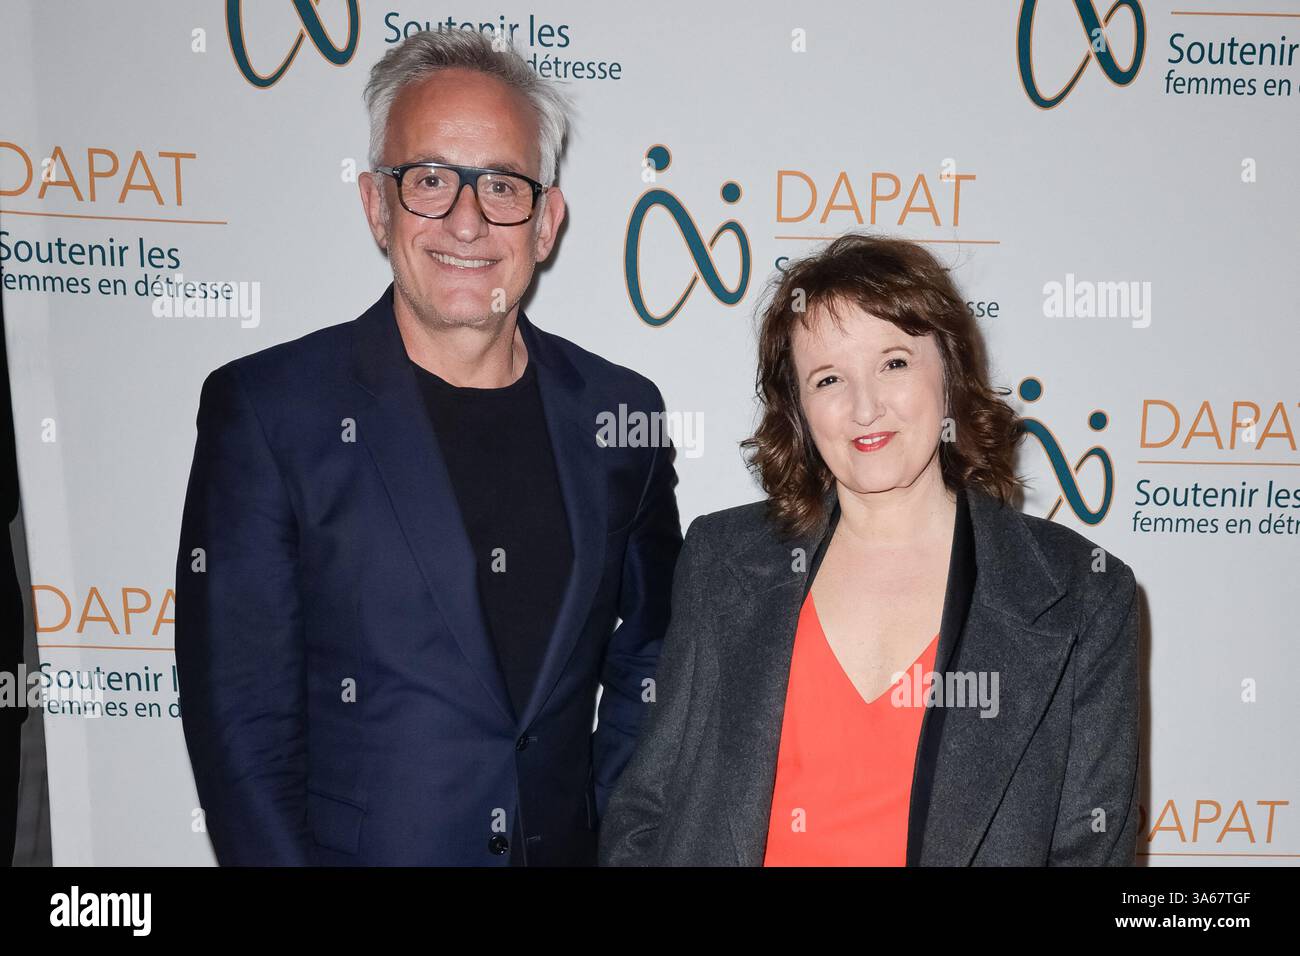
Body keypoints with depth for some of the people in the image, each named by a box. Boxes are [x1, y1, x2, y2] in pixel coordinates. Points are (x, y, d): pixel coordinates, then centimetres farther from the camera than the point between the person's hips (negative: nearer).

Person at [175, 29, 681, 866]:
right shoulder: (265, 411, -12)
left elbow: (645, 665, 4)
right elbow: (240, 720, -11)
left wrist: (618, 841, -3)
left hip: (570, 847, 3)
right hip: (362, 846, -2)